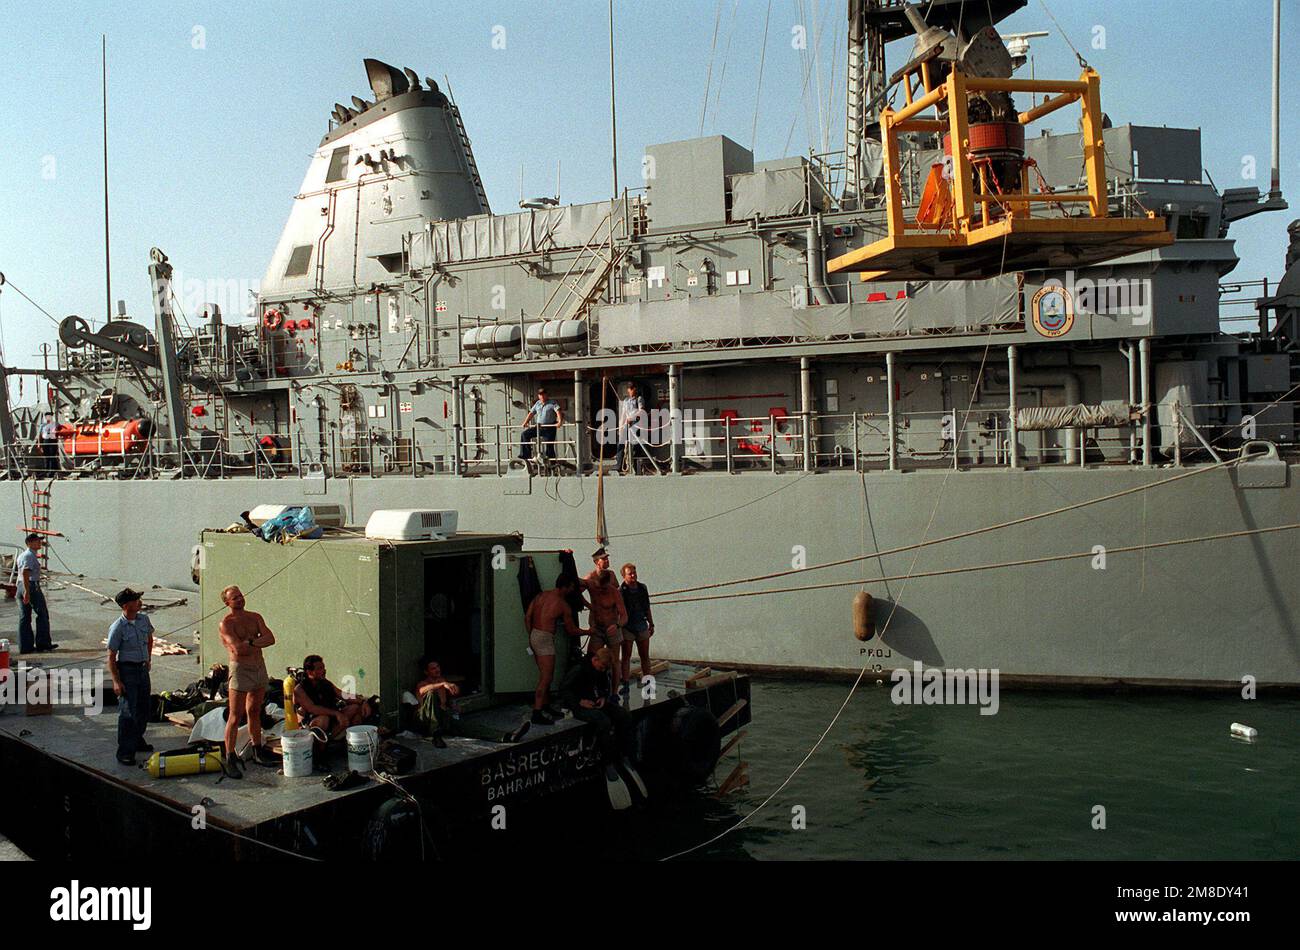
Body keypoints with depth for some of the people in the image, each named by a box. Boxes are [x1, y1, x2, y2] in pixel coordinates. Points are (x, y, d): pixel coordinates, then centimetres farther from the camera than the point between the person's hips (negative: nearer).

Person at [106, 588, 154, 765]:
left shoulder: (144, 620, 2)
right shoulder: (118, 628, -16)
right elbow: (111, 657, -13)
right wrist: (116, 681, -17)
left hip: (143, 669, 7)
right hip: (127, 670, -6)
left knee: (144, 709, 15)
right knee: (128, 711, -6)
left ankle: (137, 740, 34)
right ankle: (124, 751, 1)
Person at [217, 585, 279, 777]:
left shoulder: (255, 617, 9)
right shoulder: (226, 623, -8)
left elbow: (270, 638, -3)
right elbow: (239, 648, -21)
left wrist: (250, 642, -15)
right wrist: (258, 642, -6)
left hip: (260, 667, 6)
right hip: (240, 669, -6)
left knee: (254, 712, 16)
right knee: (236, 716, -5)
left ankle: (258, 752, 25)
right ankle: (229, 759, 0)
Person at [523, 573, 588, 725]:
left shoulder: (541, 595, 9)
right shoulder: (563, 606, -9)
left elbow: (527, 617, 9)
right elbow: (572, 630, 0)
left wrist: (531, 636, 17)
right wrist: (589, 631, 16)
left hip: (534, 635, 8)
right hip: (545, 639, -8)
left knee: (544, 675, 19)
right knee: (546, 678, -5)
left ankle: (544, 706, 29)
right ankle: (537, 714, -6)